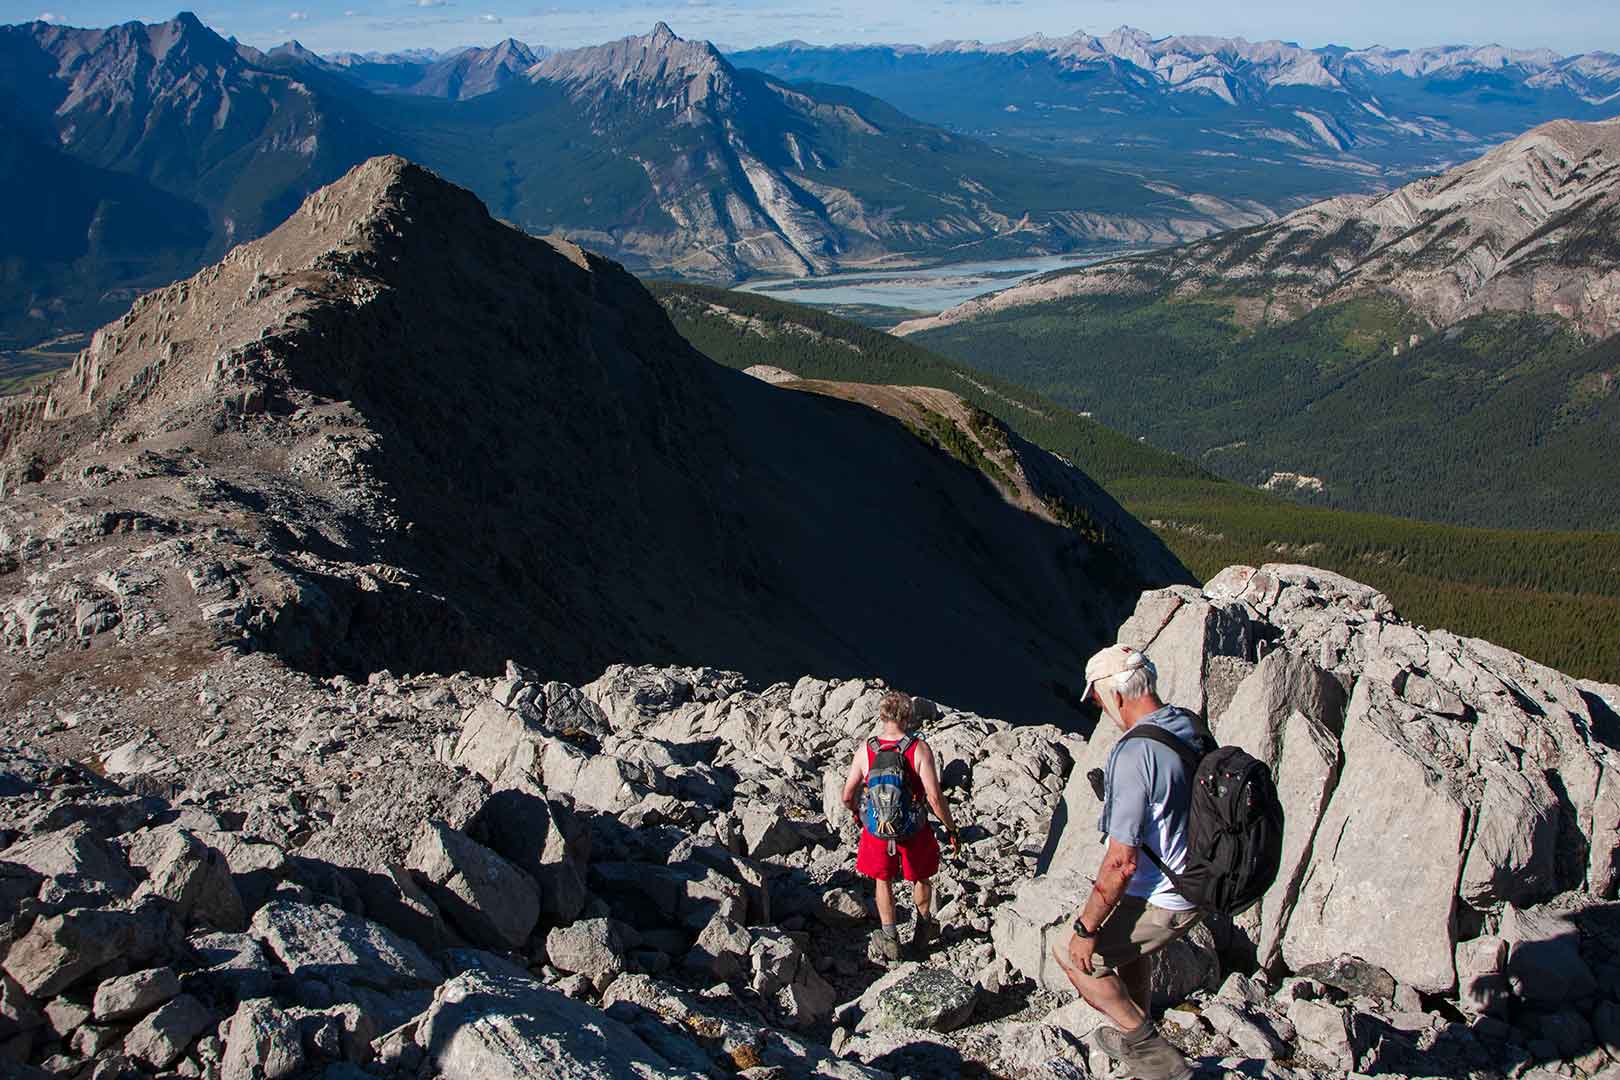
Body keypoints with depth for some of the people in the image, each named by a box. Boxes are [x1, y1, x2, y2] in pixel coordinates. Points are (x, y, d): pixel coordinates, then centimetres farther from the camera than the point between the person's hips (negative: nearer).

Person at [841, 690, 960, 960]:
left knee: (883, 880, 24)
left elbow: (847, 796, -7)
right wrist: (951, 829, -10)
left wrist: (857, 813, 16)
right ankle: (924, 929, 46)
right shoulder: (919, 749, -21)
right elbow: (934, 797, -24)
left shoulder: (865, 750, -13)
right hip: (914, 831, -1)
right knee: (920, 877, 26)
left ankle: (890, 940, 32)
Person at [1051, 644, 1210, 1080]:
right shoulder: (1193, 727, -2)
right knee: (1129, 944, 32)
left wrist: (1086, 928, -19)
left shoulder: (1134, 753, -29)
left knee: (1071, 954, 8)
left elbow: (1122, 860, -28)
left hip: (1161, 903, -9)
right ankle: (1136, 1037, 46)